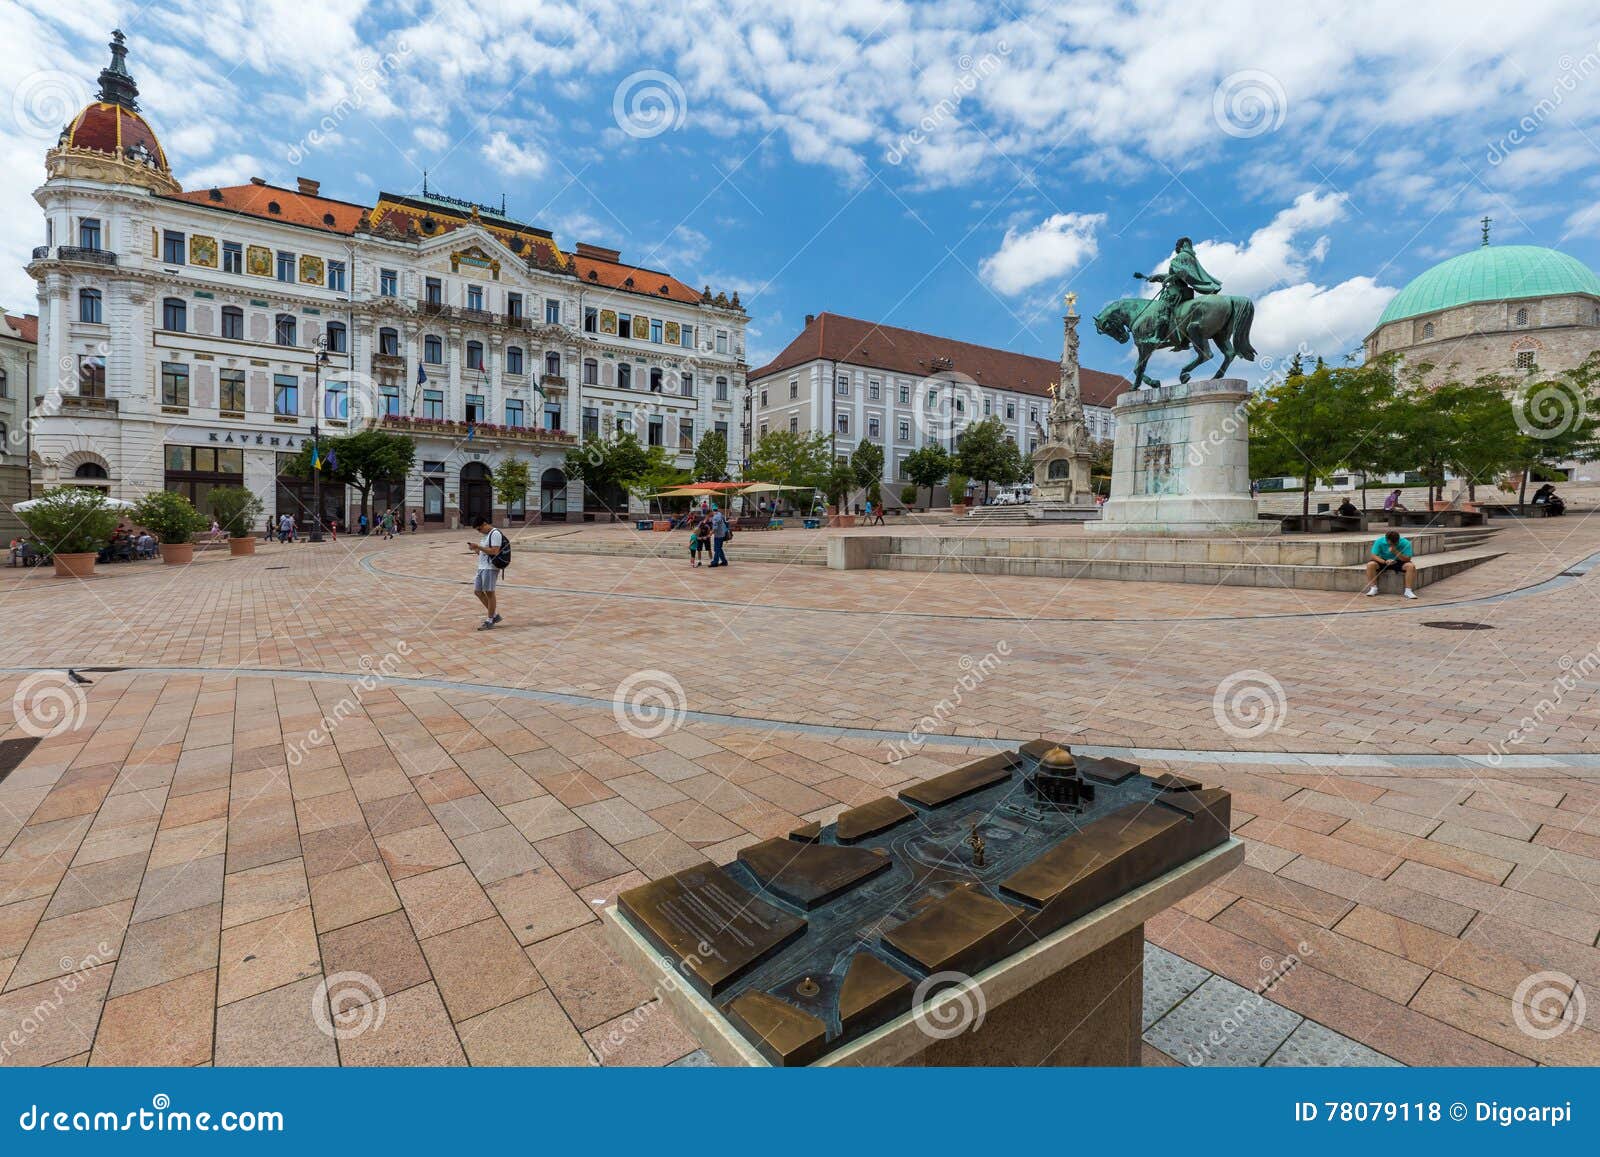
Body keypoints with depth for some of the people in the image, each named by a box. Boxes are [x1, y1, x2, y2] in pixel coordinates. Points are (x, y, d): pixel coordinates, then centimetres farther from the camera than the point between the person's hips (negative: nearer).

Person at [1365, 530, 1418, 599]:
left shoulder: (1405, 543, -16)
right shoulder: (1380, 541, -16)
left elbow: (1407, 559, -19)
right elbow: (1374, 556, -17)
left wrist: (1395, 552, -33)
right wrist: (1385, 561, -34)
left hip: (1399, 562, 0)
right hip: (1384, 562, 0)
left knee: (1411, 566, -30)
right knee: (1370, 564, -30)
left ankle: (1408, 591, -23)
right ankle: (1373, 588, -18)